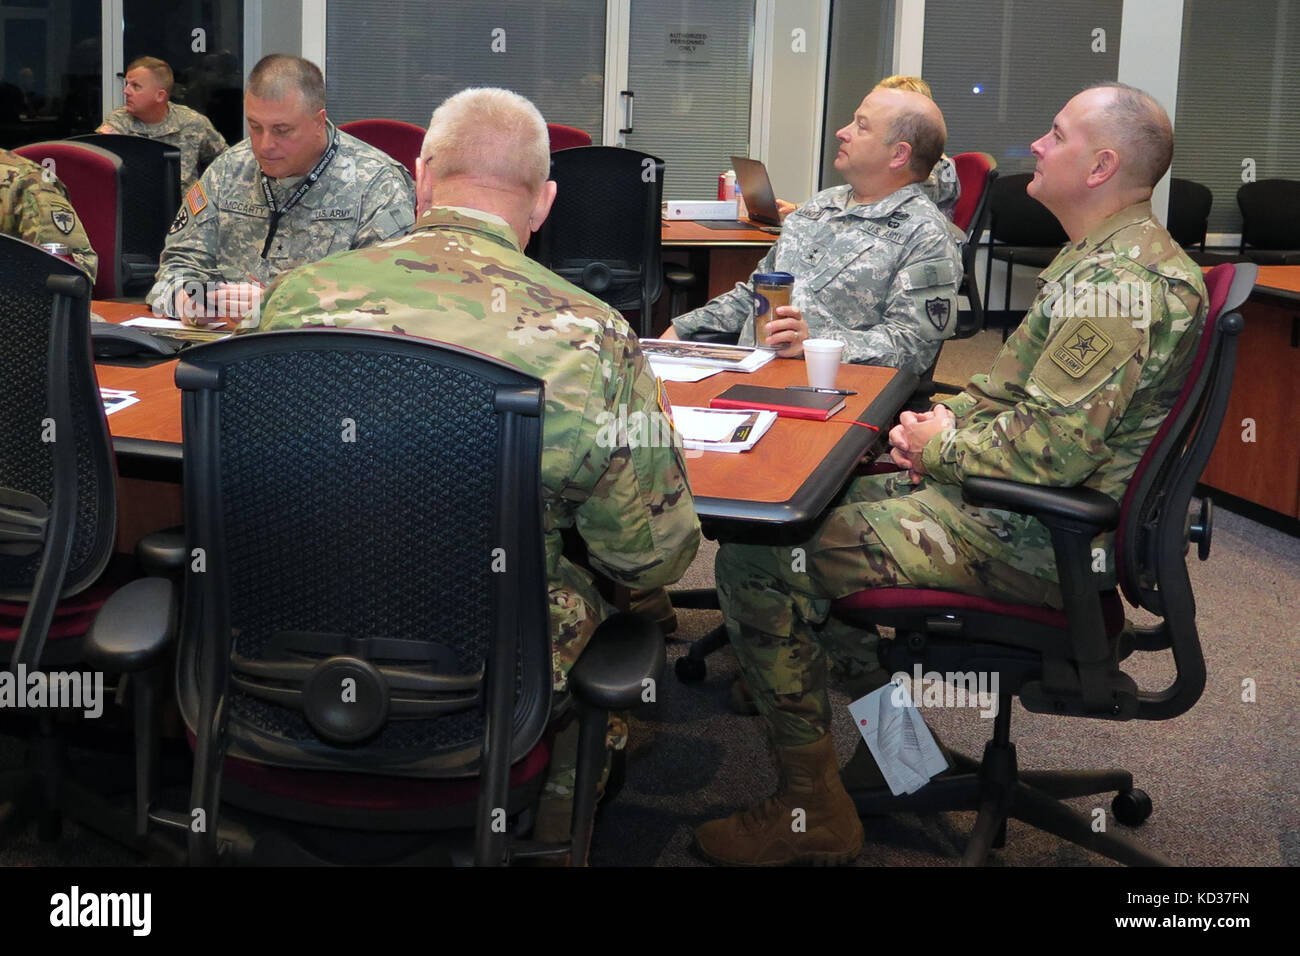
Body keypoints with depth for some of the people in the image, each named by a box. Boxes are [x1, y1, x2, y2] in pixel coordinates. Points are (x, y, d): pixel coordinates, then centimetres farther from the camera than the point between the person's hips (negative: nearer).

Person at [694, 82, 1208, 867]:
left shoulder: (1123, 280, -21)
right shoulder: (1105, 257, 15)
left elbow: (1052, 449, -27)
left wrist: (942, 447, -10)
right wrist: (950, 417, 6)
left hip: (1037, 537, -11)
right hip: (1021, 504, 11)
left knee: (757, 559, -18)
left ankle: (816, 813, -8)